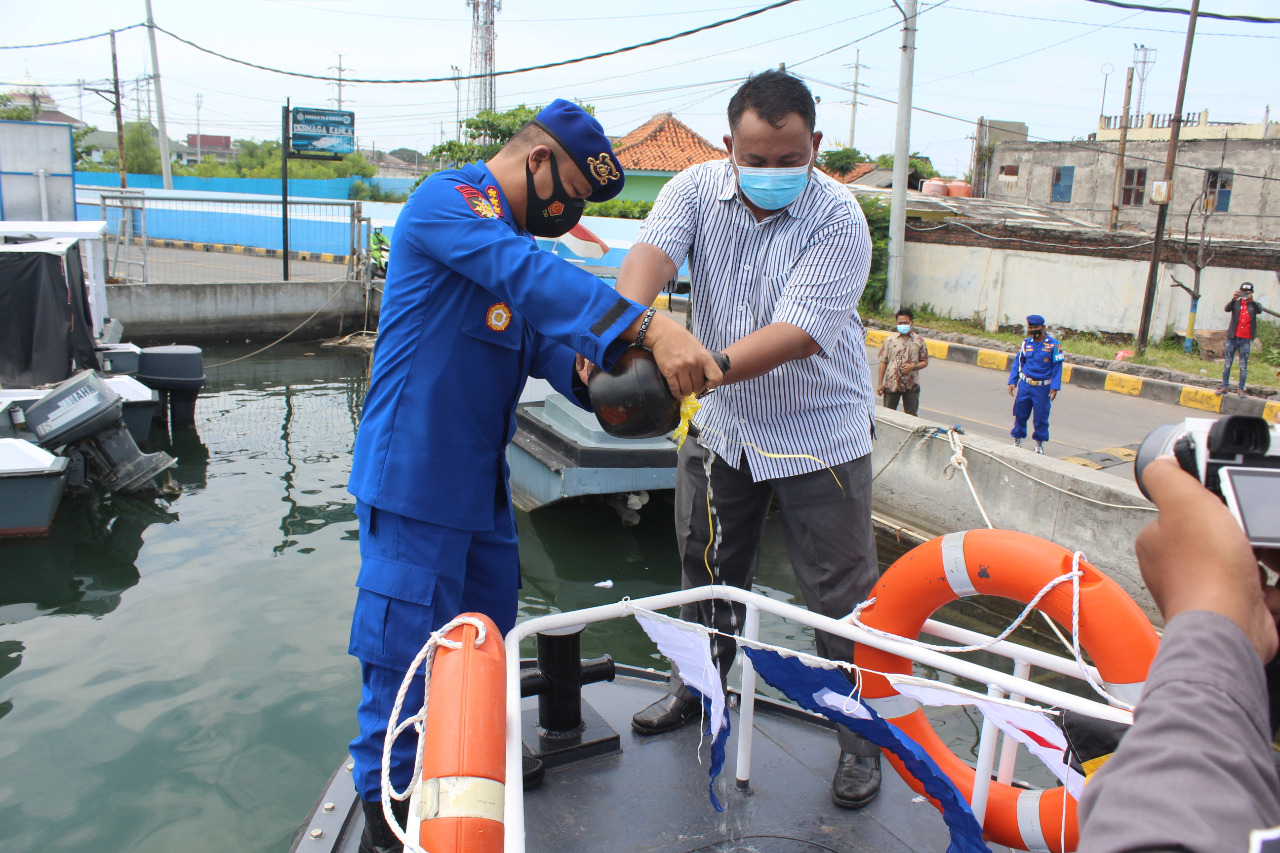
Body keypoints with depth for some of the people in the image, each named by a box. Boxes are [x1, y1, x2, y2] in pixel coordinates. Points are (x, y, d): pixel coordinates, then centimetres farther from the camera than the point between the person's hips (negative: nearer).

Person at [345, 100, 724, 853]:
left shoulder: (517, 242, 15)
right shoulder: (448, 200, -13)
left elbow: (552, 347, 5)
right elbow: (531, 275, -31)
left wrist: (611, 381, -16)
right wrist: (650, 327, -41)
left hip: (482, 481, 9)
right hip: (415, 477, -9)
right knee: (407, 655, -1)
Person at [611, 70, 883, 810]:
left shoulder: (838, 219, -19)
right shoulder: (698, 189, -7)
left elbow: (793, 334, -29)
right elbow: (651, 255, -25)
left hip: (819, 434, -4)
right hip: (724, 425, 4)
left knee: (841, 592, 5)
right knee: (708, 568, 19)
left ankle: (863, 734, 26)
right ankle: (700, 686, 43)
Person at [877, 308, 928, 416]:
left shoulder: (919, 341, 4)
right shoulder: (890, 340, 4)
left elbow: (925, 362, 9)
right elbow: (883, 362, 5)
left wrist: (913, 366, -13)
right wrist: (880, 383, 1)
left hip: (911, 386, 0)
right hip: (891, 384, 0)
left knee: (911, 416, 4)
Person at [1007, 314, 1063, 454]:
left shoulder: (1054, 345, -5)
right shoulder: (1026, 343, 4)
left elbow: (1057, 367, -3)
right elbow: (1017, 362, 10)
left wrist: (1054, 387, -9)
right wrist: (1012, 382, 4)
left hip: (1042, 387, -3)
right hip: (1025, 385, 3)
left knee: (1041, 416, 3)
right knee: (1020, 413, 7)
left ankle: (1039, 442, 19)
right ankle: (1017, 439, 22)